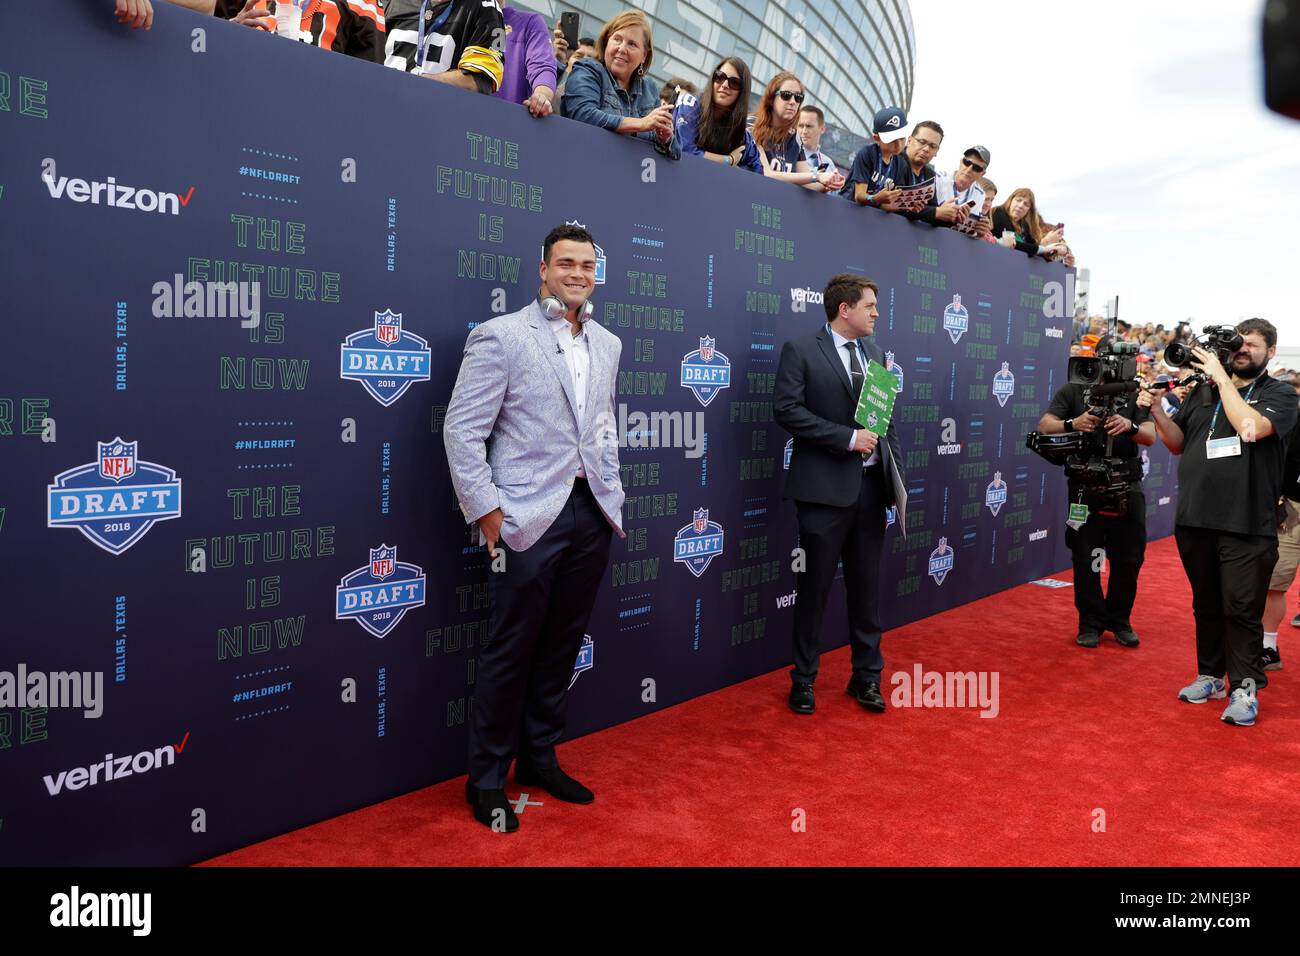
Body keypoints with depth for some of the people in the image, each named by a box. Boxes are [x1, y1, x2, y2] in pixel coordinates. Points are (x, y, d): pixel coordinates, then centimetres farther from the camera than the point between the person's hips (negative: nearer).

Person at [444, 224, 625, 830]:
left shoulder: (607, 344, 13)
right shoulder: (502, 336, -6)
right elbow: (462, 431, -9)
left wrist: (611, 493, 14)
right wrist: (487, 511, -12)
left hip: (591, 513, 6)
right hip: (528, 518, -6)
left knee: (562, 645, 14)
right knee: (510, 651, 3)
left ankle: (539, 758, 31)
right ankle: (486, 780, 19)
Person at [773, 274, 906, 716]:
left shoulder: (873, 352, 14)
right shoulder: (800, 350, -4)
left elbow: (889, 415, 16)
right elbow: (787, 409, -14)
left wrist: (896, 475, 8)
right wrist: (847, 438, -17)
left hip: (870, 485, 6)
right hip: (826, 486, -5)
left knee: (867, 587, 12)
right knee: (814, 588, 4)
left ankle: (867, 676, 25)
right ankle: (803, 679, 19)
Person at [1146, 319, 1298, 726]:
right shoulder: (1202, 391, 11)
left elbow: (1251, 427, -20)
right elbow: (1178, 443, 14)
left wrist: (1222, 377, -12)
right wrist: (1157, 410, -3)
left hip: (1247, 525, -4)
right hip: (1195, 520, 4)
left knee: (1241, 609, -1)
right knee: (1206, 605, 14)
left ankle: (1244, 688, 11)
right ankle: (1210, 676, 27)